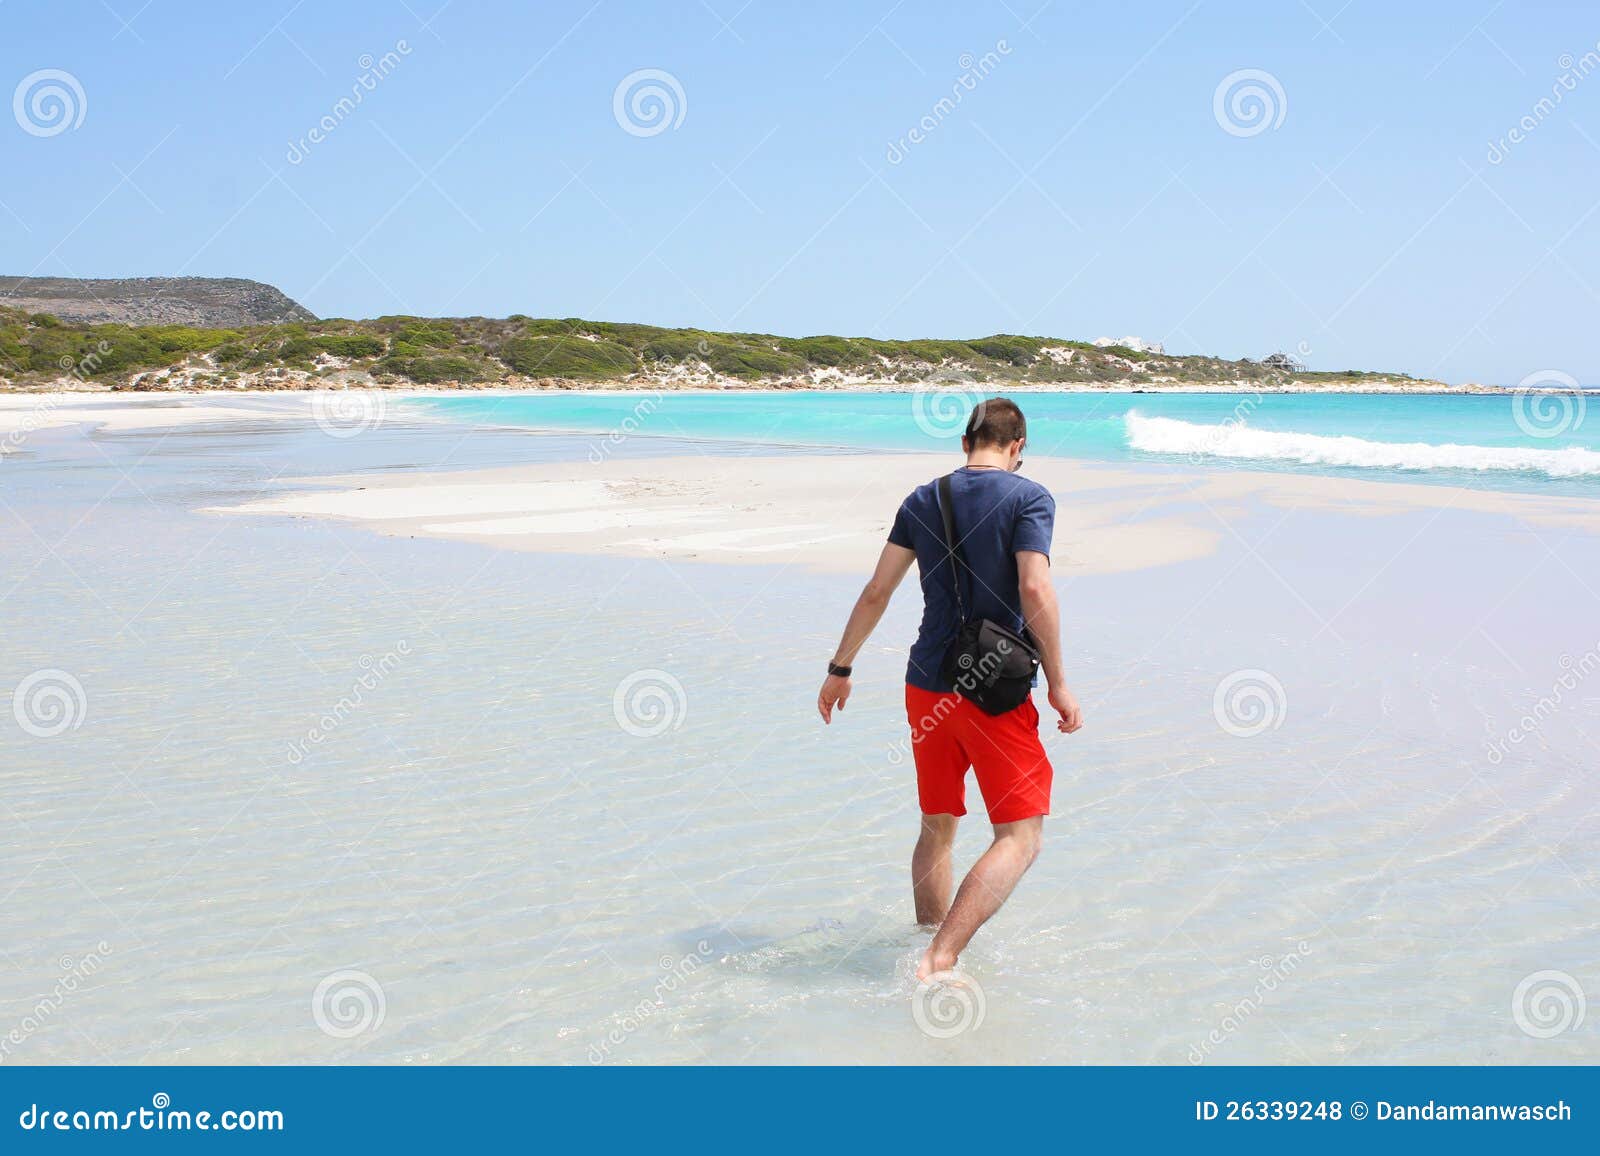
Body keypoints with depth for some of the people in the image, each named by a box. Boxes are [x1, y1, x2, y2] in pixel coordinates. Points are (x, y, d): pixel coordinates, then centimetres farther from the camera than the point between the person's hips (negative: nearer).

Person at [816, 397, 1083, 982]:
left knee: (938, 827, 20)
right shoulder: (1028, 496, -5)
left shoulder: (923, 500, 9)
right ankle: (940, 960, -14)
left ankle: (931, 943, 30)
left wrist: (840, 669, 18)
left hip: (927, 686, 6)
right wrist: (1058, 683, -10)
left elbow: (876, 592, 9)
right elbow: (1035, 590, -17)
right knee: (1021, 837, -1)